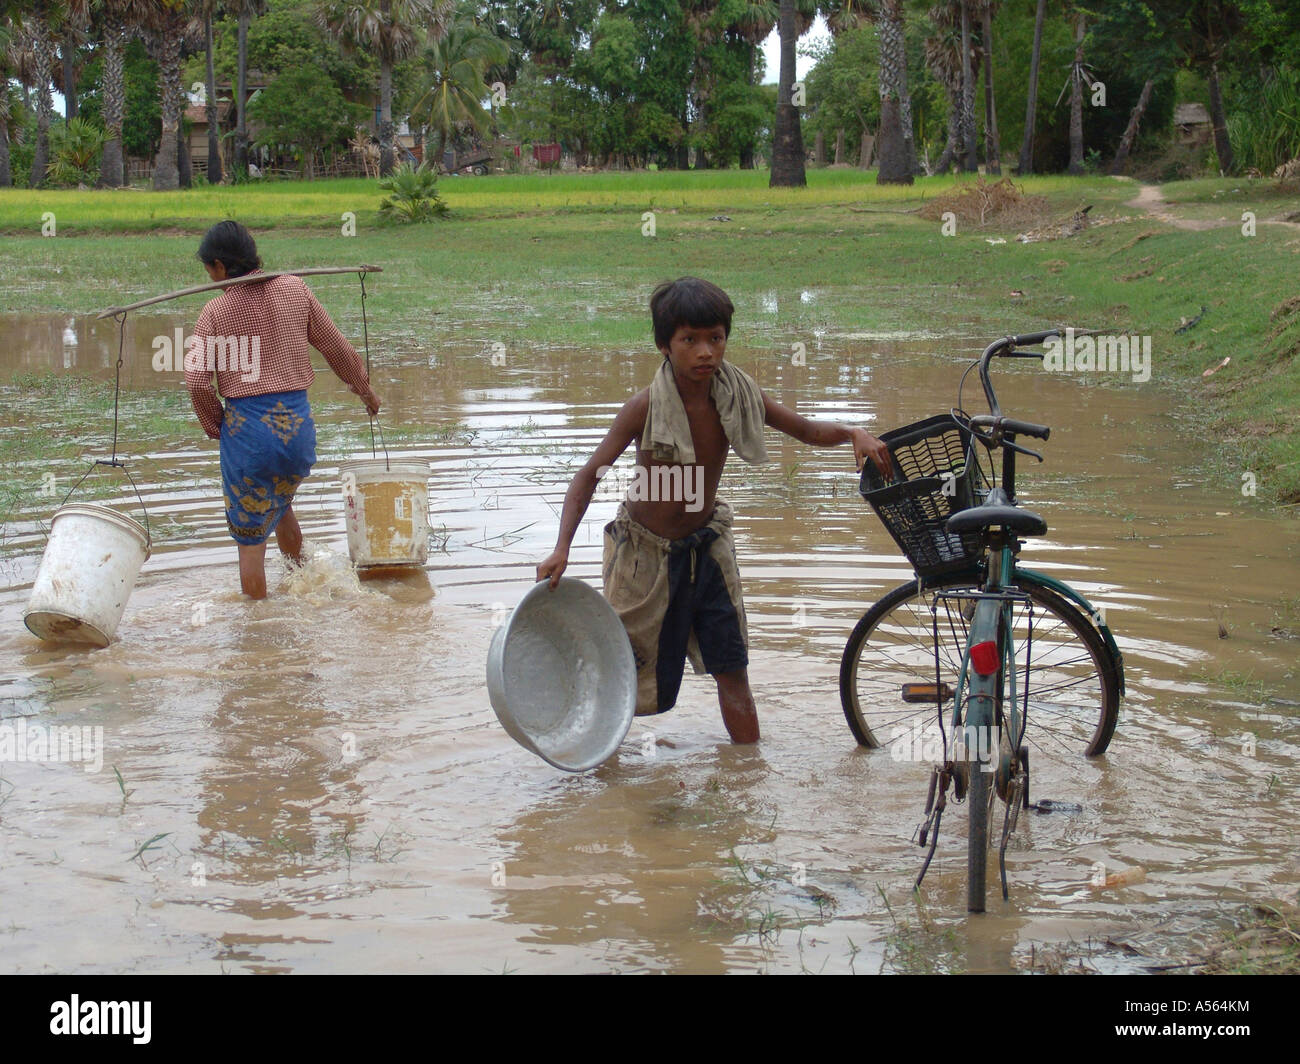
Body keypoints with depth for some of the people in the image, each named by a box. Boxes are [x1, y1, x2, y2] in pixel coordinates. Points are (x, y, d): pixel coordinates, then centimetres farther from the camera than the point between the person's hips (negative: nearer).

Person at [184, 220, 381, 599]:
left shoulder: (216, 311, -5)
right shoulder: (294, 290, 3)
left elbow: (197, 380, -13)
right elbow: (338, 348, 10)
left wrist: (214, 425, 4)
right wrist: (364, 389, 26)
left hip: (247, 428, -4)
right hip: (298, 424, 4)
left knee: (251, 539, 7)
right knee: (279, 505, 32)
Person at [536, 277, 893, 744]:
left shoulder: (737, 396, -12)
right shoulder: (645, 408, -23)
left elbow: (807, 430, -1)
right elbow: (590, 475, -17)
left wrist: (852, 434, -22)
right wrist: (561, 548, -27)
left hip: (707, 547, 4)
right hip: (645, 551, -3)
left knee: (732, 670, 4)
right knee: (628, 673, 7)